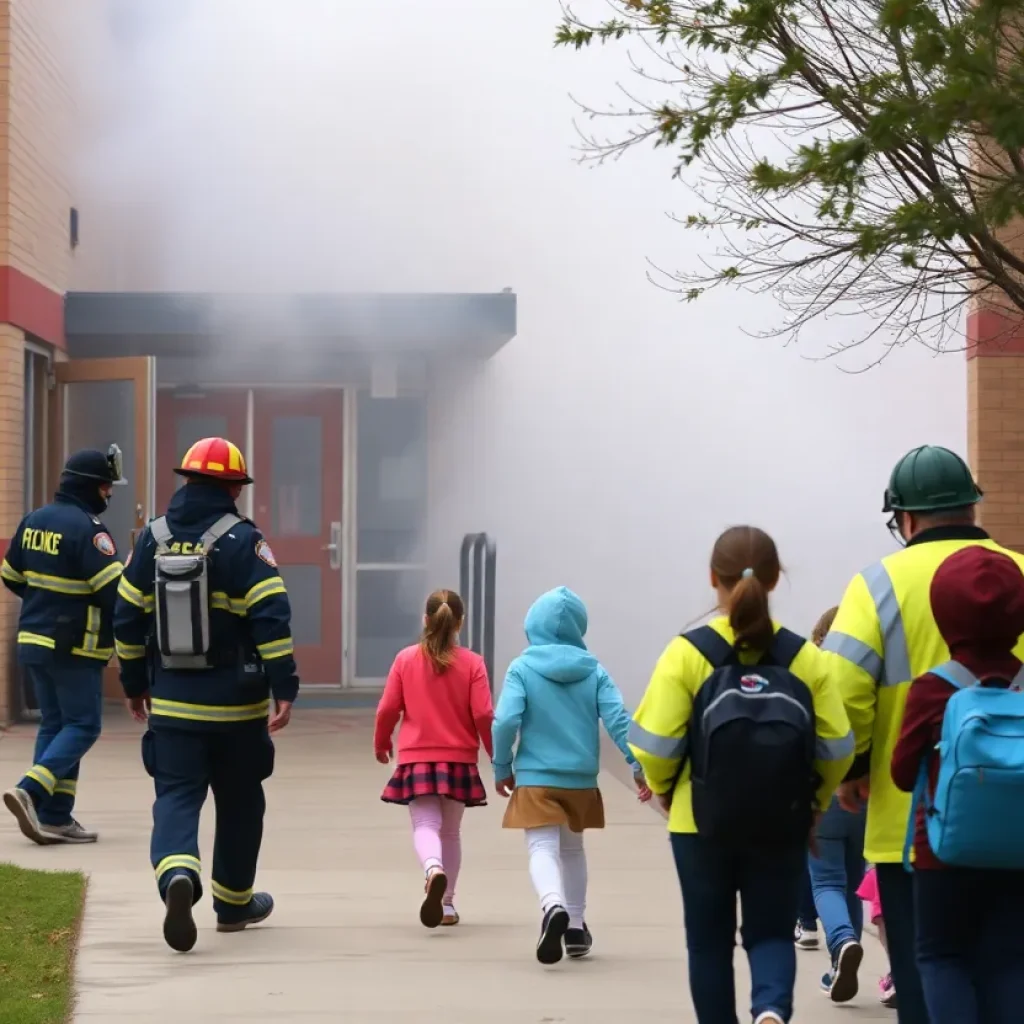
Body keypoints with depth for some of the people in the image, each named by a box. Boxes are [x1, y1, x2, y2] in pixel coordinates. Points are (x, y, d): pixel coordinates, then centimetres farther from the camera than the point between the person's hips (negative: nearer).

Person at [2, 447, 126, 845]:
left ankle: (54, 817, 10)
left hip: (34, 640, 8)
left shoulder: (34, 521, 8)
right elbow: (115, 589, -22)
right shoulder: (87, 529, -18)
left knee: (54, 724, 13)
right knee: (82, 725, -1)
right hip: (74, 647, -8)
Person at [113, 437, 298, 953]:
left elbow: (127, 617, 8)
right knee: (239, 803, 15)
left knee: (176, 797, 0)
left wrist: (134, 684, 19)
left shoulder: (153, 539, 3)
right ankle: (233, 903, 26)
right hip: (235, 705, -2)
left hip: (171, 703, 2)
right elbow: (271, 616, -18)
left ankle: (178, 876, -29)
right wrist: (284, 688, -15)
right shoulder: (242, 541, -10)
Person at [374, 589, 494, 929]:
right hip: (459, 760, 1)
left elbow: (387, 709, 1)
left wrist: (381, 743, 20)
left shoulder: (406, 659, -1)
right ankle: (446, 903, 17)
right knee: (450, 831, 16)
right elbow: (483, 716, -7)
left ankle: (434, 869, -39)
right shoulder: (472, 663, -4)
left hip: (416, 759, -1)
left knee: (426, 825, -6)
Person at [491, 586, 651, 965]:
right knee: (572, 848, 23)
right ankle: (575, 926, 29)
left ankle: (554, 906, -36)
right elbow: (618, 719, -7)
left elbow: (506, 721, -14)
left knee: (543, 848, -6)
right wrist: (639, 766, -3)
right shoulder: (593, 671, 0)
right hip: (582, 780, 3)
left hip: (536, 779, -3)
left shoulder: (523, 668, -6)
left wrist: (502, 768, -1)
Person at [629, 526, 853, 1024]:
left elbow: (655, 744, -11)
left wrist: (664, 789, 9)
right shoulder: (803, 656, -3)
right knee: (771, 931, 11)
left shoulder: (688, 652, -9)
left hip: (702, 824, -1)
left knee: (709, 939, 14)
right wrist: (813, 801, 14)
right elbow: (836, 747, -4)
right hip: (782, 827, 1)